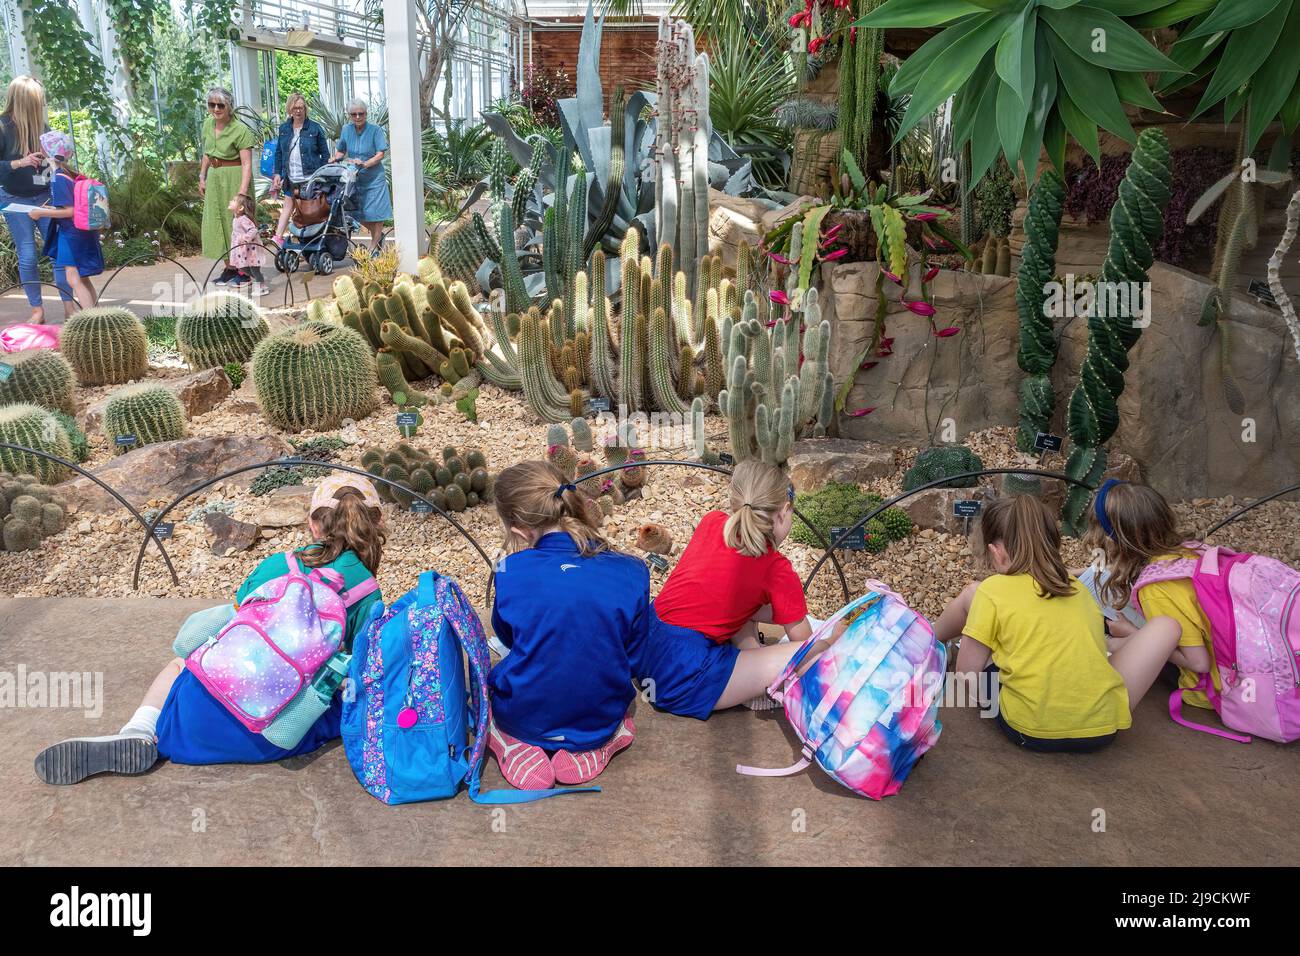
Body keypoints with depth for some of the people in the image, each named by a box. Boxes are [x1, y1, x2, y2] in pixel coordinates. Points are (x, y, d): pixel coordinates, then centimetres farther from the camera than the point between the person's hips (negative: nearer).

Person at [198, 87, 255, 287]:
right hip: (214, 179, 7)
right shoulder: (208, 124, 6)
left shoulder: (241, 130, -16)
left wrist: (242, 191, -28)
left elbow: (247, 164, -20)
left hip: (235, 179, -7)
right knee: (218, 222, 9)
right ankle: (230, 268, 18)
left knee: (237, 220, -3)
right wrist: (202, 177, 13)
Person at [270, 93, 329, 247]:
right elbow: (279, 152, 13)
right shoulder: (284, 128, 7)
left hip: (310, 178, -4)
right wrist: (277, 173, 7)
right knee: (288, 205, 6)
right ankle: (278, 237, 4)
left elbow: (325, 153, -1)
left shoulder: (315, 128, -5)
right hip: (290, 178, 4)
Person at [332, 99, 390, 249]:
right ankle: (378, 235, 31)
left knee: (375, 213, -2)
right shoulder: (346, 130, 4)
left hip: (373, 178, -4)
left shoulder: (375, 130, -10)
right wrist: (335, 160, -3)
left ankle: (374, 245, 11)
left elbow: (380, 154, -14)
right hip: (354, 178, 5)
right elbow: (340, 151, 17)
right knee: (359, 214, 7)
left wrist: (364, 164, -26)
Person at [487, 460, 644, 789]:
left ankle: (518, 749, 4)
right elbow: (635, 661, -2)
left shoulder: (511, 573, -18)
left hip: (524, 720, -1)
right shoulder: (633, 573, -14)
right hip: (601, 721, 1)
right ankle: (593, 748, 6)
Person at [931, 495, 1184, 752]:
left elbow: (967, 676, -1)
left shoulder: (993, 590, -3)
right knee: (1166, 625, 21)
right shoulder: (1077, 587, 11)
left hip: (1028, 729, -2)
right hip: (1101, 730, 2)